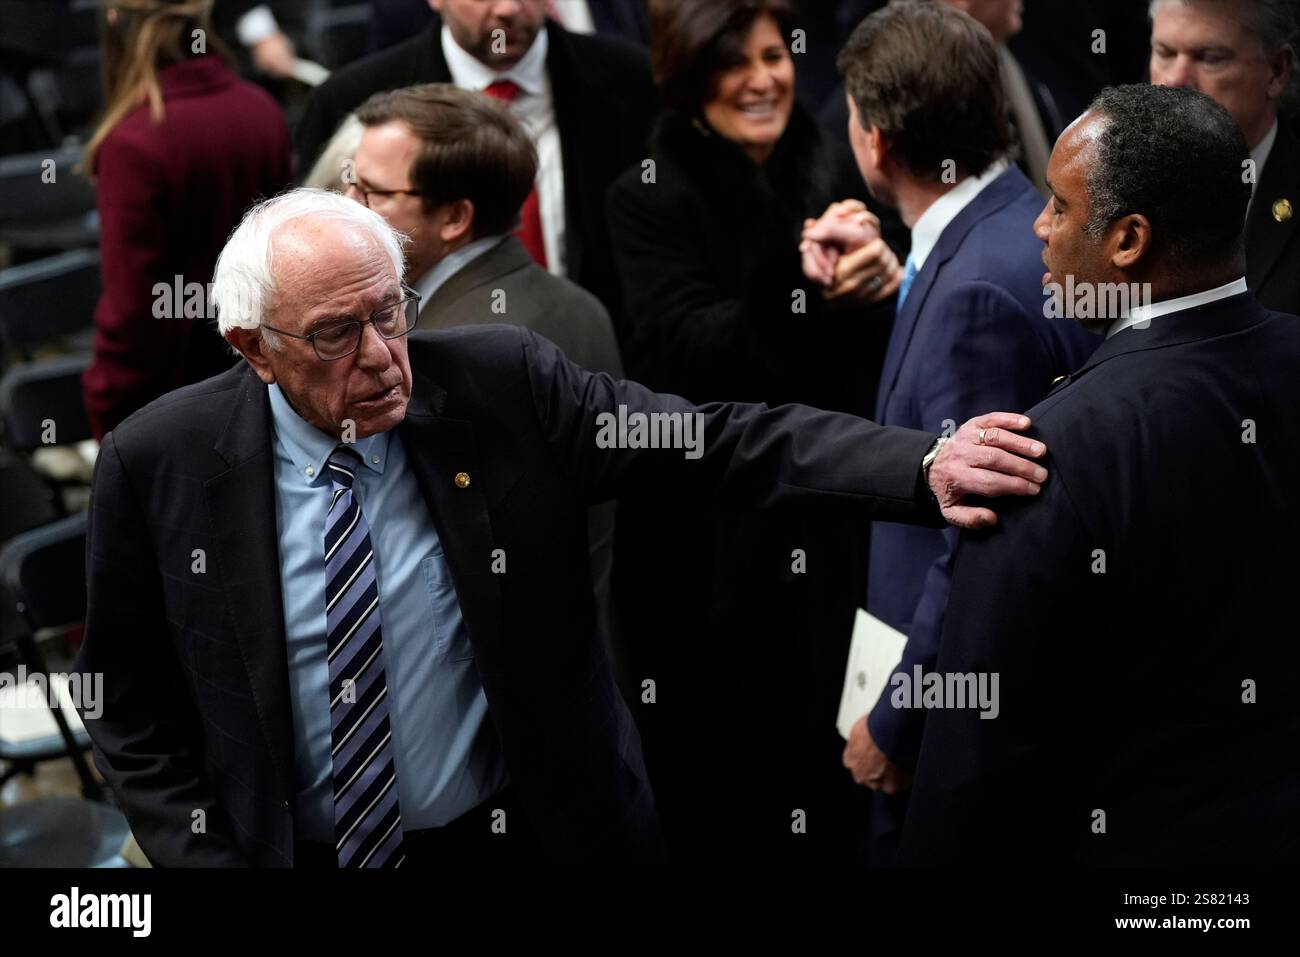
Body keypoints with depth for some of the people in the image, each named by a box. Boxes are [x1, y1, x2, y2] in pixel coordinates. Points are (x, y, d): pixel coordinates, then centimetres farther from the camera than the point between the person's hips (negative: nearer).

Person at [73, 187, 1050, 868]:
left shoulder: (505, 384, -11)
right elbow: (131, 711, -2)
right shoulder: (158, 463, -11)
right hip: (293, 846, 0)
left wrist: (924, 468, -28)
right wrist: (204, 856, -12)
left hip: (528, 836, 1)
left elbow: (724, 441, -15)